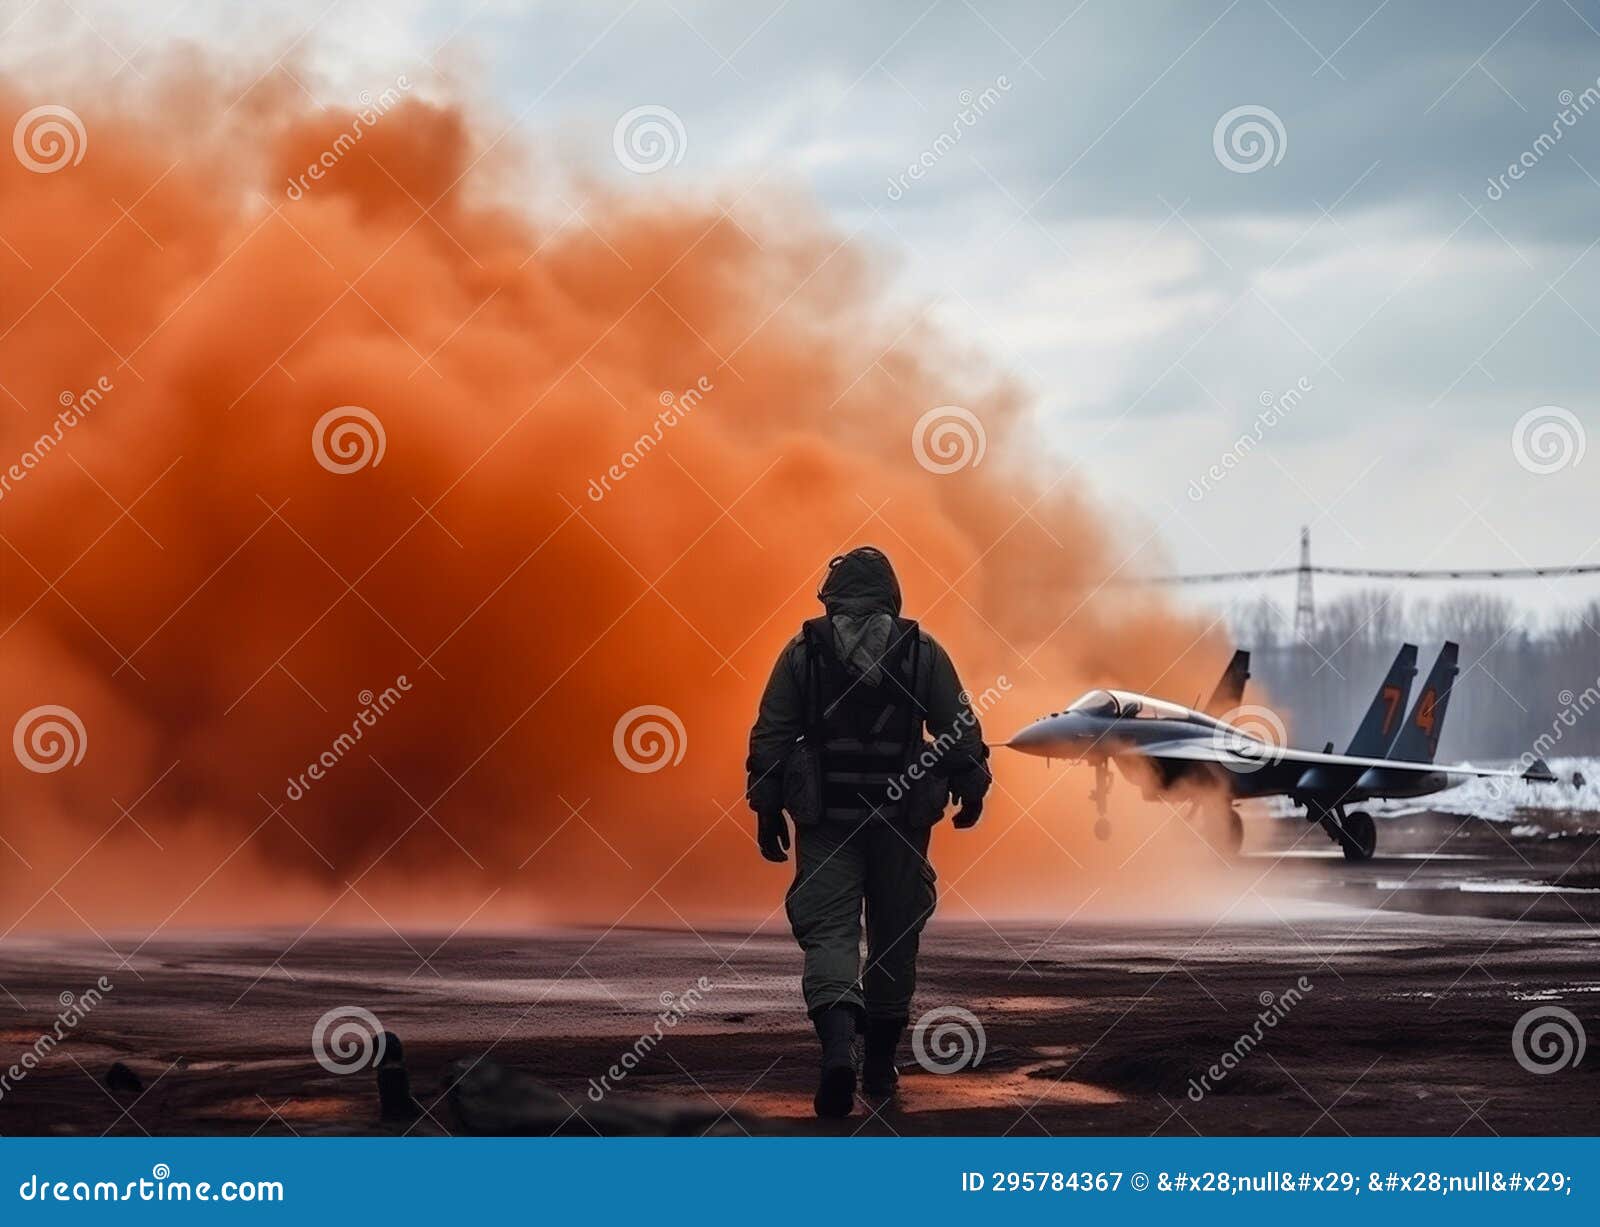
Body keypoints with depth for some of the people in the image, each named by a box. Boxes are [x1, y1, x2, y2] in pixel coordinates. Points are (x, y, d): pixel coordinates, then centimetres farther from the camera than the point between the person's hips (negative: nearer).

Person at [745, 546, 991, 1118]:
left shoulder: (802, 652, 4)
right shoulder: (924, 652, 5)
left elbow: (770, 737, 3)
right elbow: (962, 728, 4)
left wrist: (766, 809, 8)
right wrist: (971, 788, 15)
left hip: (824, 819, -1)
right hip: (902, 817, 1)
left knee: (828, 931, -6)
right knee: (895, 934, 14)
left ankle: (837, 1045, -30)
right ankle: (880, 1062, 20)